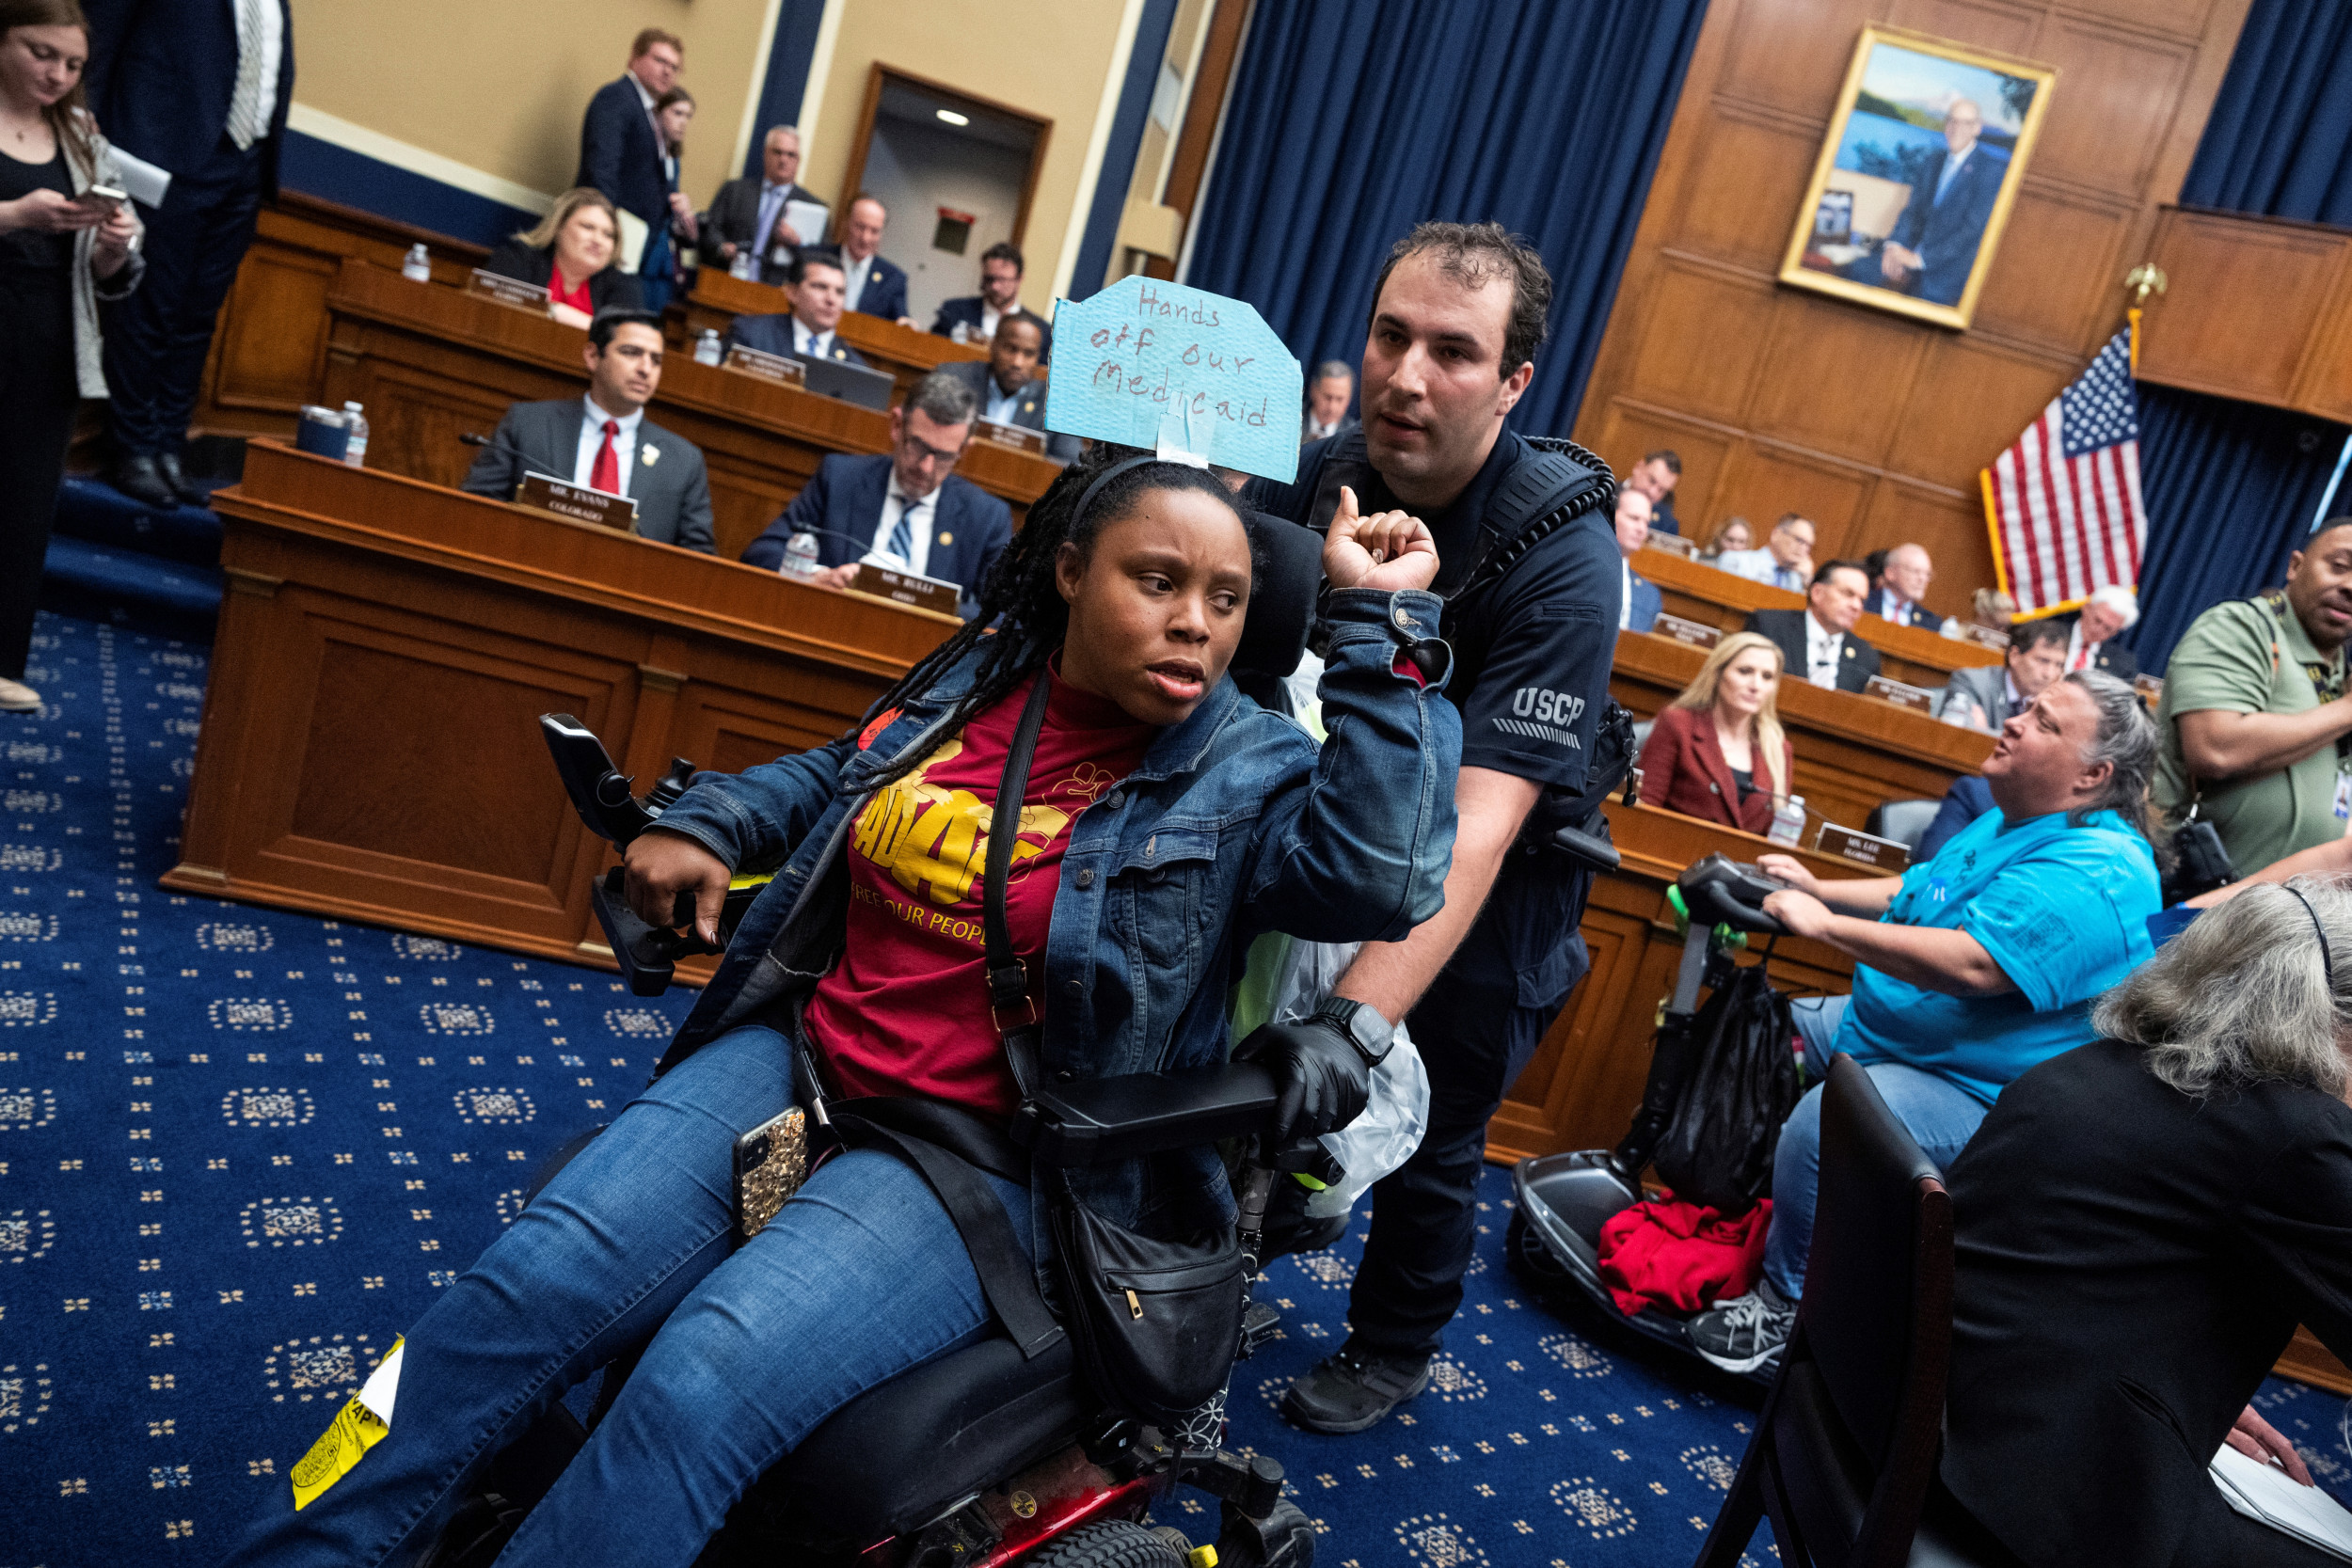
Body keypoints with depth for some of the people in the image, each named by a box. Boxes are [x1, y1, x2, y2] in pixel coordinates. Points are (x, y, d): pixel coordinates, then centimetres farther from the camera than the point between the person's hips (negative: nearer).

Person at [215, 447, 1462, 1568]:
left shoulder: (1245, 774, -7)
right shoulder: (977, 676, 6)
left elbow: (1375, 873, -27)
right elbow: (842, 776, 25)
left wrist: (1379, 626, -25)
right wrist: (708, 821, 9)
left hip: (981, 1155, -4)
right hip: (795, 1058, 5)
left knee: (702, 1385, -25)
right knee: (524, 1289, -11)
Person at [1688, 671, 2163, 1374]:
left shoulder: (2098, 872, -24)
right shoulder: (2004, 823, 10)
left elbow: (1972, 963, -35)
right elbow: (1917, 891, 25)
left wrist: (1824, 924, -28)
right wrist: (1819, 887, 11)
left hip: (1978, 1091, -11)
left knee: (1823, 1122, -33)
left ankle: (1785, 1301, -11)